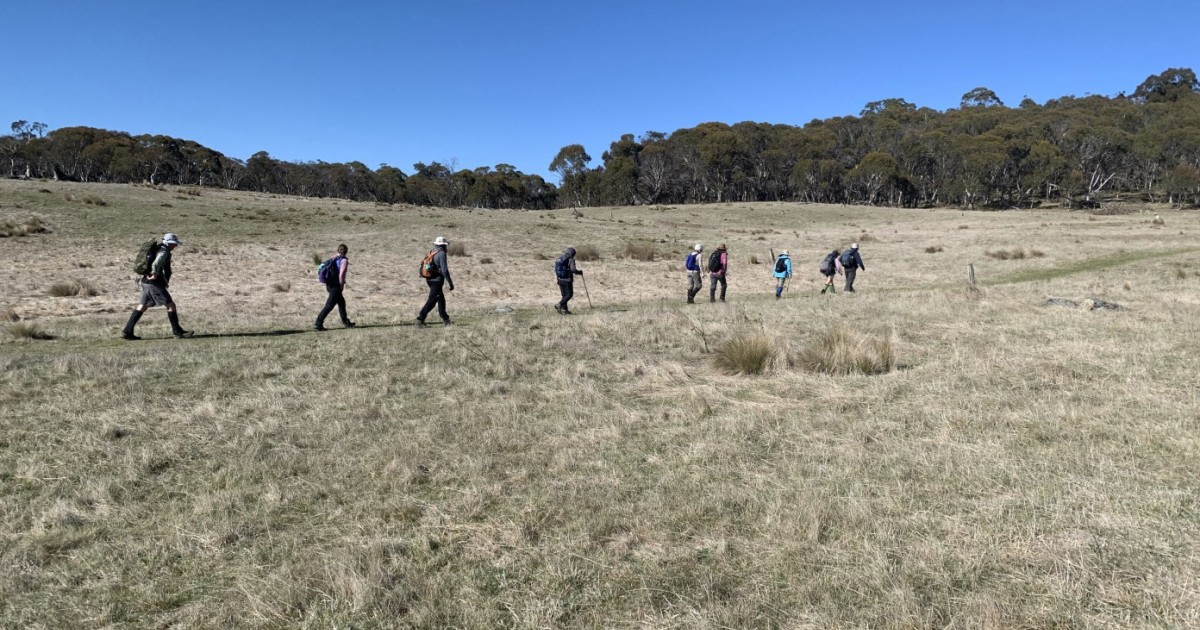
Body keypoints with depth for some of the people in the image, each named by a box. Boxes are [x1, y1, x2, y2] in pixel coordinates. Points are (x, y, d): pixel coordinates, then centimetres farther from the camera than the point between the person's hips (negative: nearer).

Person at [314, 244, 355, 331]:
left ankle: (345, 322, 33)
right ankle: (318, 324, -7)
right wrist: (341, 285, -10)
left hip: (330, 285, 8)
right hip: (336, 287, -8)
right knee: (329, 306, -5)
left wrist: (326, 284, 20)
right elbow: (341, 275, -21)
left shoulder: (333, 259, 11)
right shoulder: (344, 260, -11)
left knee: (341, 302, 22)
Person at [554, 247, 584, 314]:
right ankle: (559, 305, -13)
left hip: (560, 280, 7)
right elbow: (573, 270, -22)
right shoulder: (570, 259, -12)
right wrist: (579, 272, -4)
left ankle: (564, 310, 13)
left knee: (564, 295, 14)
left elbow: (555, 269, 13)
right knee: (569, 294, 1)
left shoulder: (559, 259, 9)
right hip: (567, 280, -7)